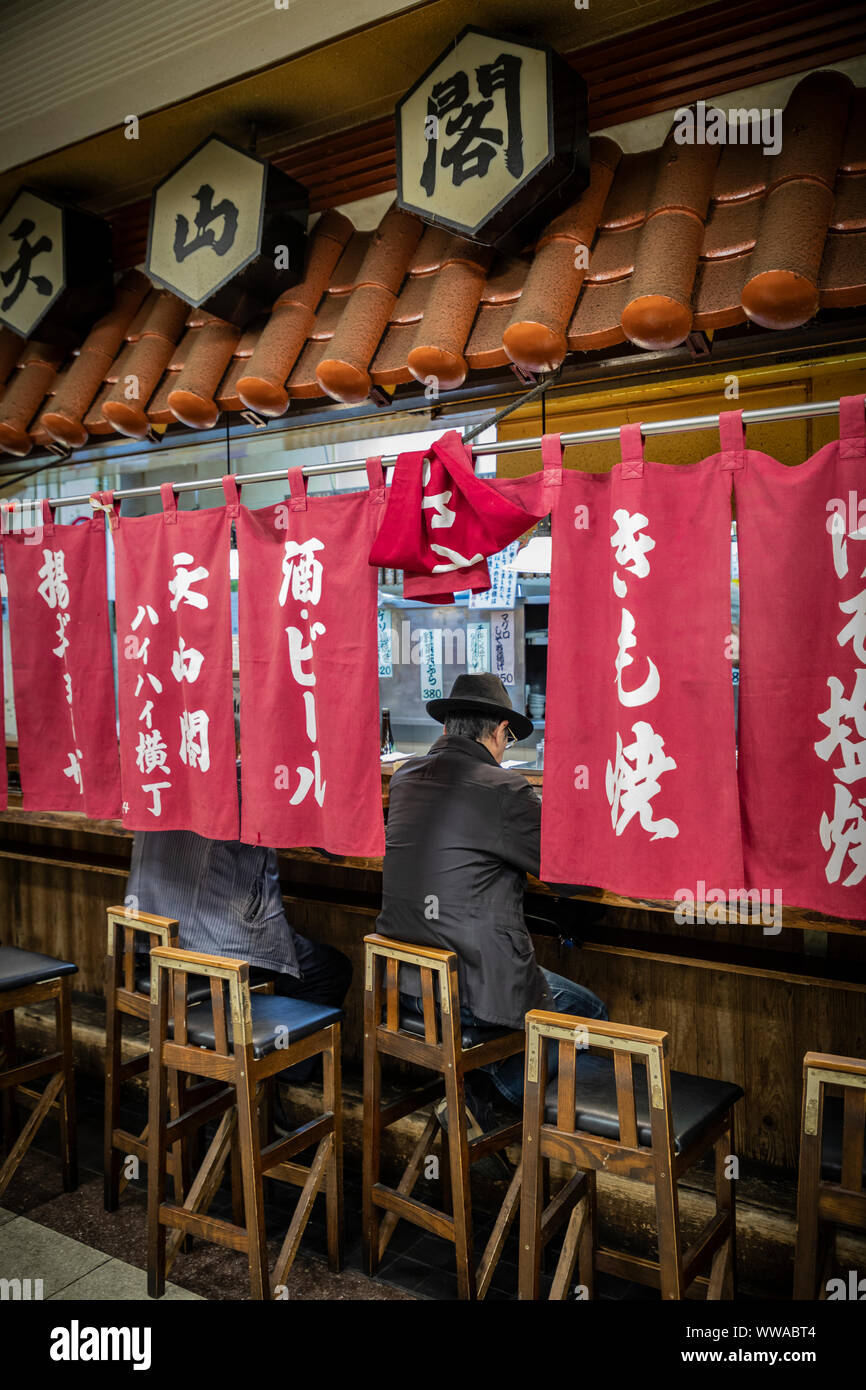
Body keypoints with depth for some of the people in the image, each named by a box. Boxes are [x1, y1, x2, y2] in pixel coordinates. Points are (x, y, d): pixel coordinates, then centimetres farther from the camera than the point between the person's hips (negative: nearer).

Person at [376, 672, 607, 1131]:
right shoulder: (503, 789, -17)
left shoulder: (404, 777, 4)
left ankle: (478, 1094, 23)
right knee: (590, 1012, 16)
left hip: (406, 982, 7)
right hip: (479, 986, -7)